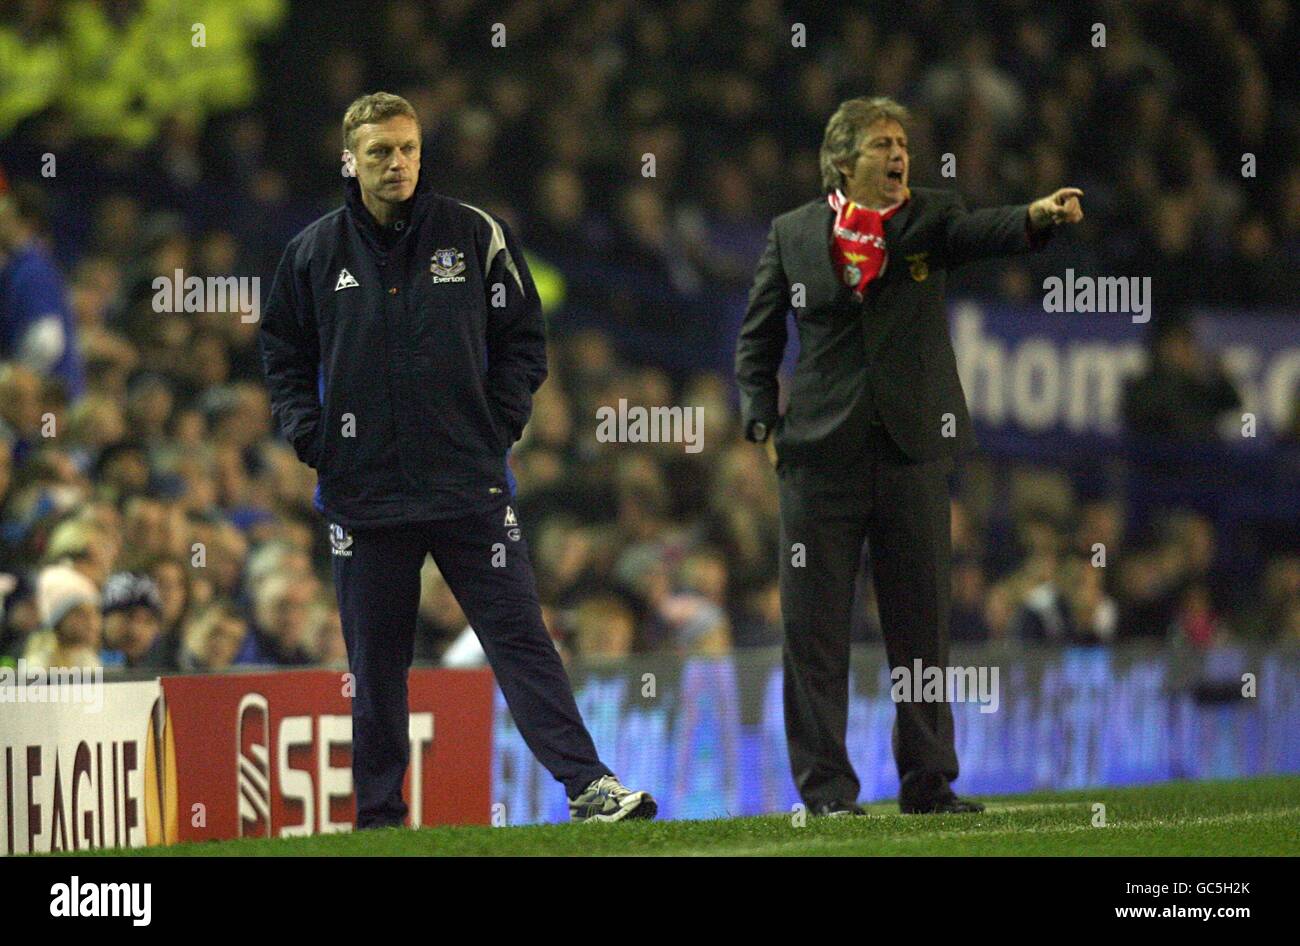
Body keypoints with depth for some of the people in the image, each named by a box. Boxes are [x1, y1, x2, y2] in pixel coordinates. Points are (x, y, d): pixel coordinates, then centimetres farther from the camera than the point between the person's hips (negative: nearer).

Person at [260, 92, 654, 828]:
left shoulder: (475, 236, 4)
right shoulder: (316, 253, 6)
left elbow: (523, 338, 10)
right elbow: (285, 354, 15)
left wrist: (501, 424, -2)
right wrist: (311, 436, 1)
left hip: (469, 484, -1)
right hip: (364, 487, 1)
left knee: (521, 637, -7)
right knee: (376, 662, 5)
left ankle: (587, 783, -11)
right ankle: (378, 815, 12)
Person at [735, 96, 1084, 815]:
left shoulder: (927, 218, 5)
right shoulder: (793, 234, 6)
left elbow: (976, 231, -17)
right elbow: (757, 339, 13)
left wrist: (1035, 217, -37)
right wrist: (763, 422, 1)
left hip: (913, 449, 1)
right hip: (820, 453, -1)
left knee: (922, 621, 4)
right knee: (816, 624, -1)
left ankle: (927, 782, 12)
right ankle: (825, 786, 6)